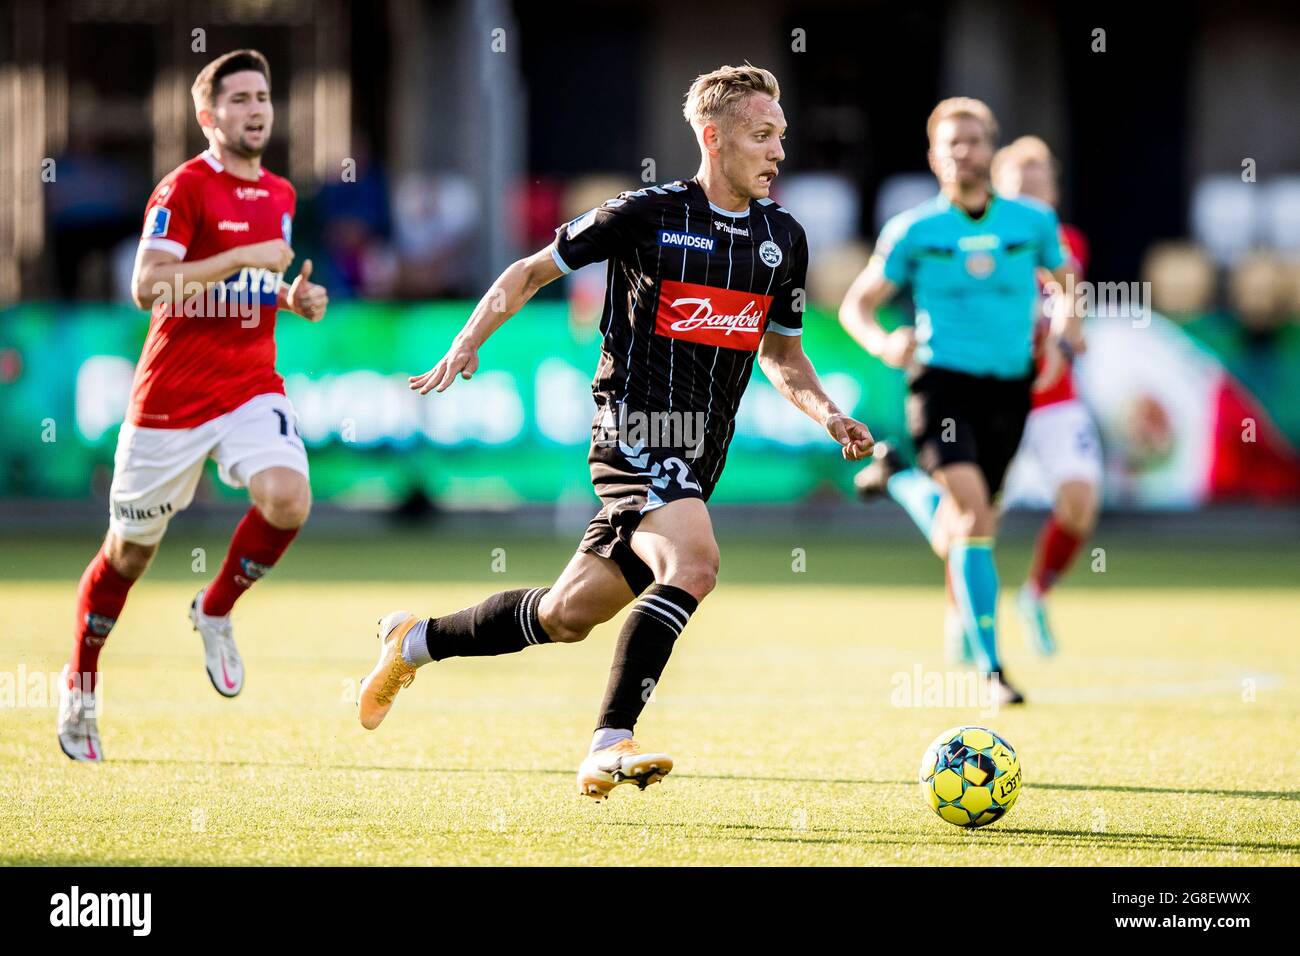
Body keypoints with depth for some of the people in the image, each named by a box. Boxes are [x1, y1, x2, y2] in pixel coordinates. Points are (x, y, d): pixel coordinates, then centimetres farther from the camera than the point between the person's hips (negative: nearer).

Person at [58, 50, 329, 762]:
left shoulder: (280, 195, 11)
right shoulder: (184, 189, -10)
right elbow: (148, 286, -21)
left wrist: (295, 298, 6)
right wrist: (242, 257, -25)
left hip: (253, 387, 5)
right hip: (172, 394, -5)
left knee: (288, 499, -24)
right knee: (131, 549, 7)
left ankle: (216, 610, 3)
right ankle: (79, 690, 27)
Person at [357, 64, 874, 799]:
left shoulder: (784, 237, 10)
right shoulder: (649, 214, -6)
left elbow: (781, 354, 22)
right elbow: (534, 271, 6)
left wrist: (830, 416, 4)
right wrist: (468, 343, -6)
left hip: (697, 460, 6)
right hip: (634, 432, -6)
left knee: (566, 615, 12)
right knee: (694, 564, -31)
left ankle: (418, 642, 34)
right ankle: (610, 746, -31)